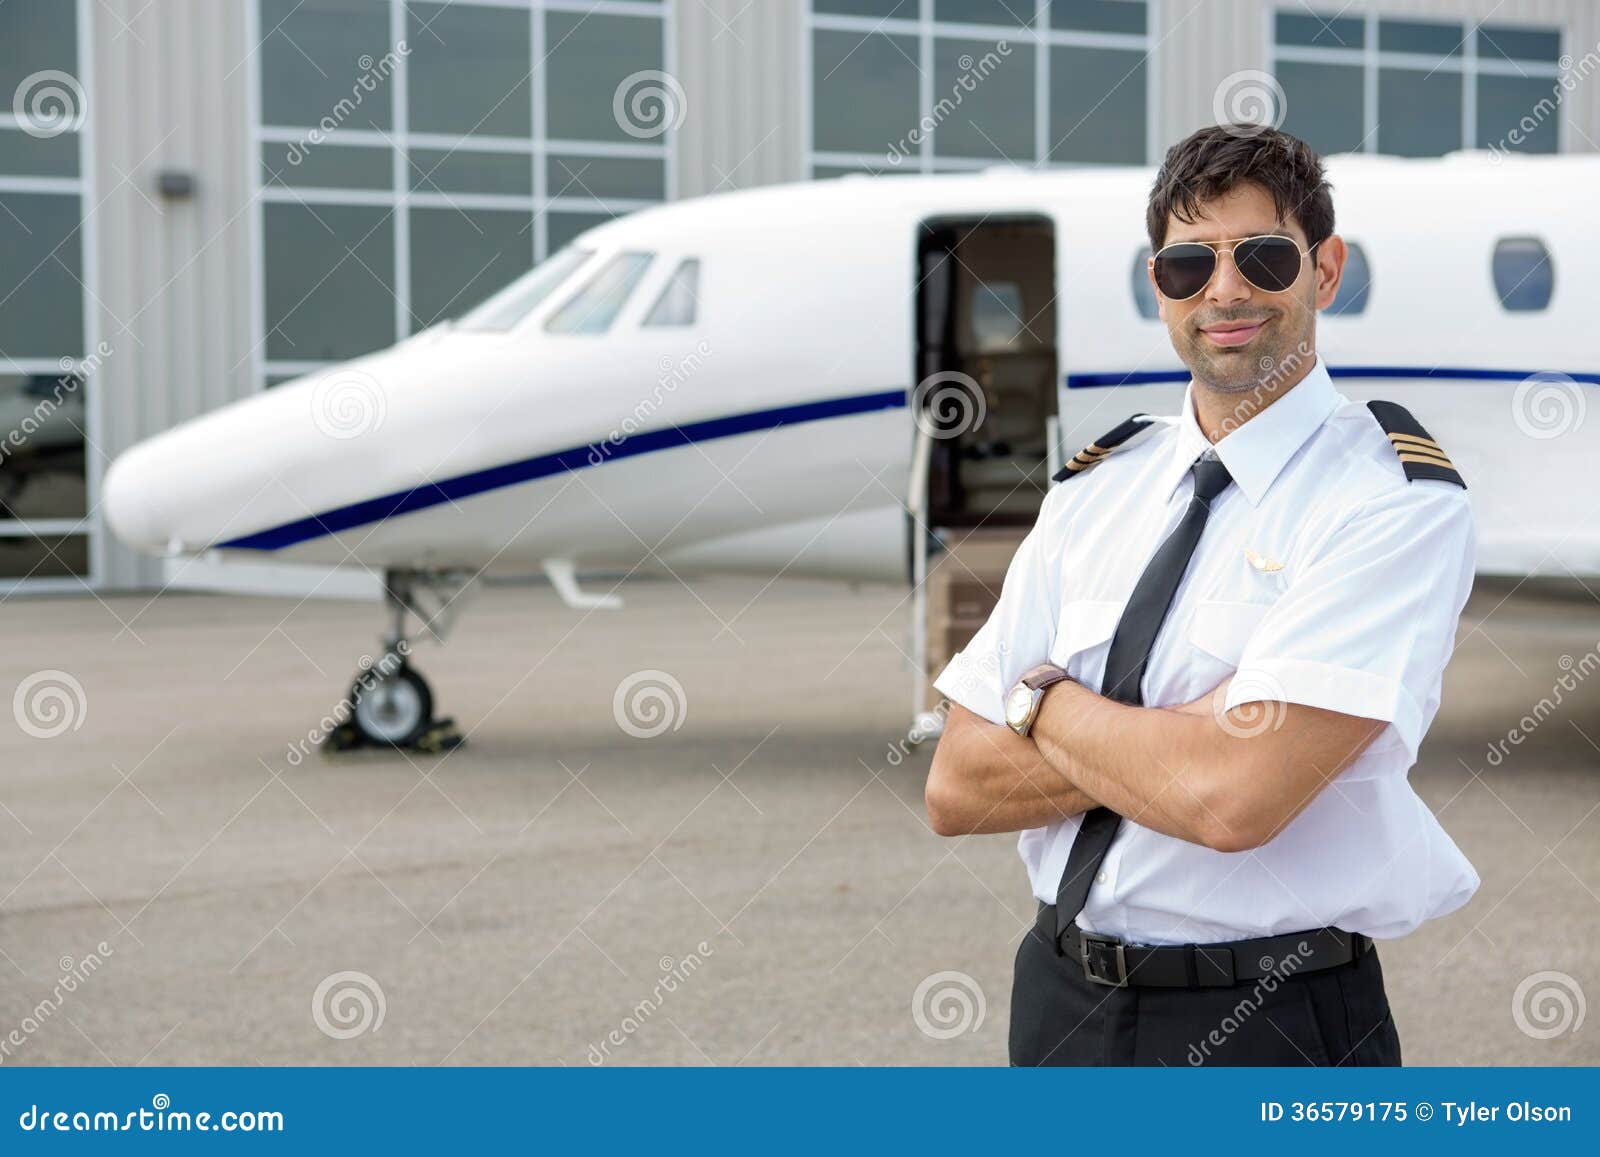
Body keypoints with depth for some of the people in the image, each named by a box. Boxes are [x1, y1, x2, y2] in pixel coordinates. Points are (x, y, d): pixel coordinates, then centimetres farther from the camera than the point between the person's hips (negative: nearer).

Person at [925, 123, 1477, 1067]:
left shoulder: (1396, 501, -13)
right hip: (1062, 999, 5)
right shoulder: (1096, 489, 4)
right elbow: (956, 790, -3)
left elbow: (1233, 800, -25)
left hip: (1272, 1026, -5)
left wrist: (1045, 700, -9)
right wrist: (1185, 740, -16)